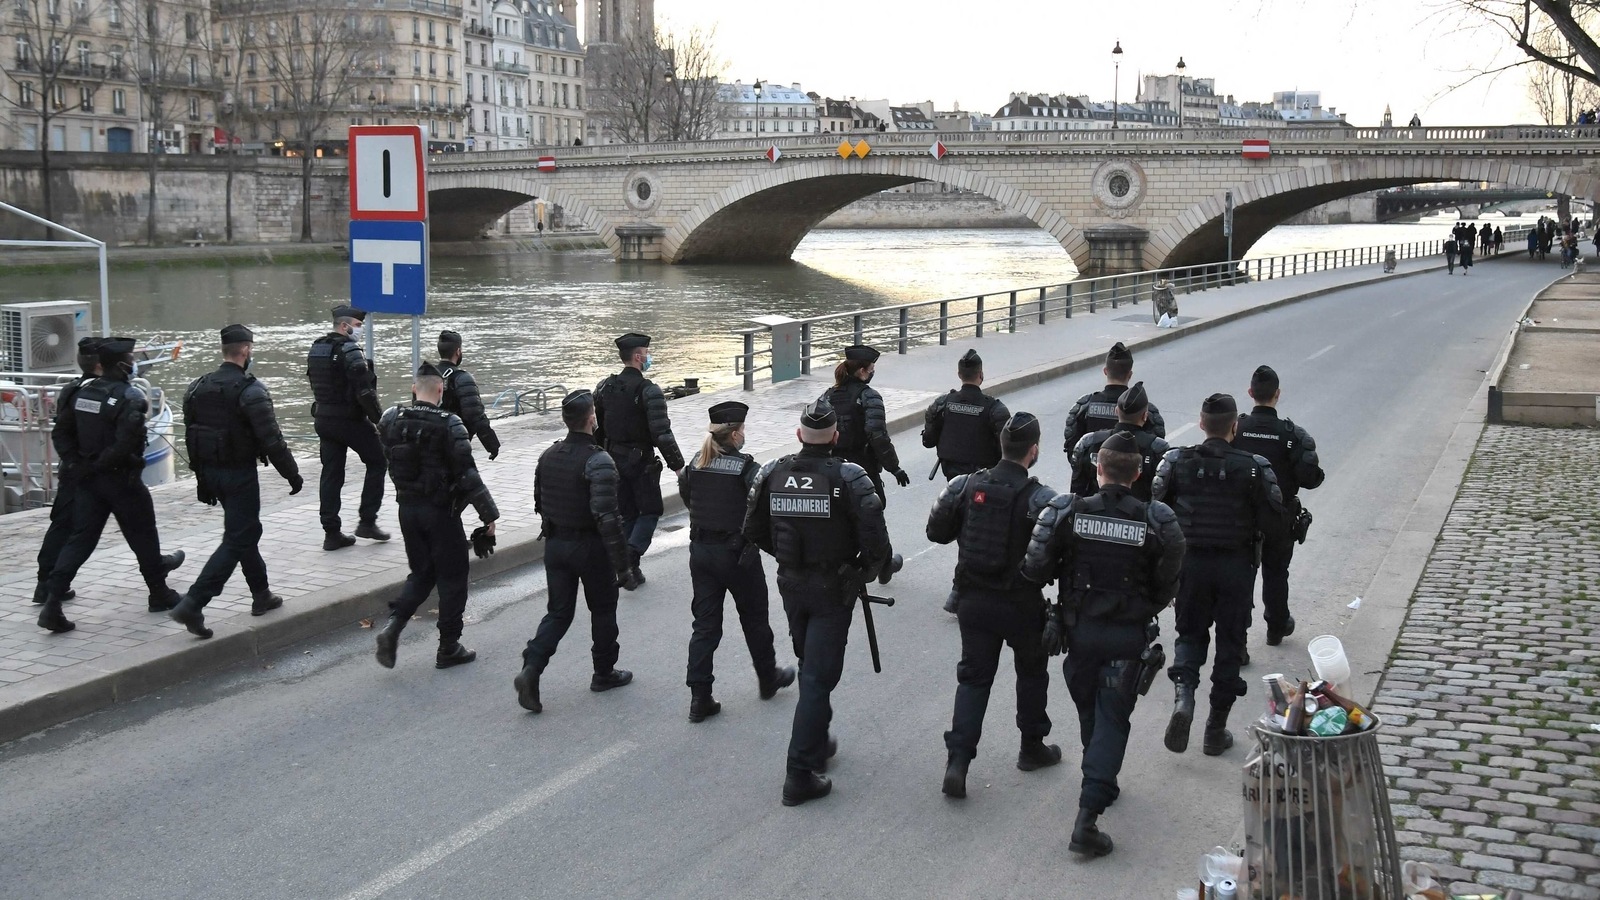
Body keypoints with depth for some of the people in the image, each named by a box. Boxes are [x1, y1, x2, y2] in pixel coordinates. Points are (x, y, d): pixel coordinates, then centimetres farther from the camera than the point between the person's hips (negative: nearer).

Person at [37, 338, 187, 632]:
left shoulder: (84, 393, 7)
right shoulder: (130, 397, -16)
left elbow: (61, 433, 9)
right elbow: (127, 441, -28)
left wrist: (76, 464, 5)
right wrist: (103, 463, -14)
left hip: (89, 479, 6)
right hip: (121, 480, -6)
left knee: (80, 540, 6)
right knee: (143, 538, 11)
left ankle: (52, 603, -6)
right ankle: (160, 594, 26)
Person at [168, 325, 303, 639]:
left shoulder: (197, 388, 5)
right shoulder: (251, 391, -17)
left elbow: (190, 439, 11)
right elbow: (271, 440, -19)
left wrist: (202, 479, 20)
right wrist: (292, 474, -8)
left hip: (211, 473, 8)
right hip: (240, 474, -8)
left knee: (246, 532, 22)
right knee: (236, 541, -3)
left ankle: (261, 595, 32)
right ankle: (192, 604, -13)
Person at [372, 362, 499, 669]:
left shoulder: (391, 420, -2)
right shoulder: (449, 425, -17)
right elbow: (468, 475, -17)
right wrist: (489, 516, -11)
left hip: (407, 509, 5)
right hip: (441, 512, -5)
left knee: (422, 573, 19)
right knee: (451, 578, 9)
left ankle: (393, 625, -3)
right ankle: (448, 649, 15)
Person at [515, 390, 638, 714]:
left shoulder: (548, 456, 2)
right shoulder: (598, 462, -21)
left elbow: (539, 504, 12)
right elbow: (607, 517, -26)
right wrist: (623, 566, -23)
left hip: (555, 544, 6)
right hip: (590, 546, -5)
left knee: (558, 612, 10)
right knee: (603, 609, 15)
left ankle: (531, 668, -8)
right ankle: (604, 673, 27)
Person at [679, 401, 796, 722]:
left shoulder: (695, 465, -1)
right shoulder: (746, 468, -16)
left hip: (700, 550, 4)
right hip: (736, 552, -4)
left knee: (705, 624, 8)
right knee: (754, 619, 16)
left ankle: (699, 698, 4)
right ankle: (768, 680, 35)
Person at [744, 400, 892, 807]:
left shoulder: (772, 474, -3)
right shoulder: (850, 478, -16)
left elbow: (754, 531, 5)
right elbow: (876, 543, -19)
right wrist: (865, 570, 1)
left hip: (791, 585, 5)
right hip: (833, 589, -4)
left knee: (810, 666, 24)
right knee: (819, 675, -2)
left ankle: (817, 741, 38)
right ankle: (800, 773, -4)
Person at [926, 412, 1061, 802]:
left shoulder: (965, 486, -7)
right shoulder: (1039, 498, -18)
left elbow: (936, 531, 1)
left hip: (974, 600, 3)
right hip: (1021, 604, -3)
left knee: (973, 677, 10)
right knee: (1031, 672, 21)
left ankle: (958, 759, -3)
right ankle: (1032, 747, 34)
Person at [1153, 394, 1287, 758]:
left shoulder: (1177, 461, -6)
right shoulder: (1253, 467, -11)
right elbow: (1275, 523, -10)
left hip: (1190, 562, 1)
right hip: (1236, 567, -1)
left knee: (1190, 633, 18)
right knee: (1230, 643, 11)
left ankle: (1183, 693, -10)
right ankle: (1216, 730, 16)